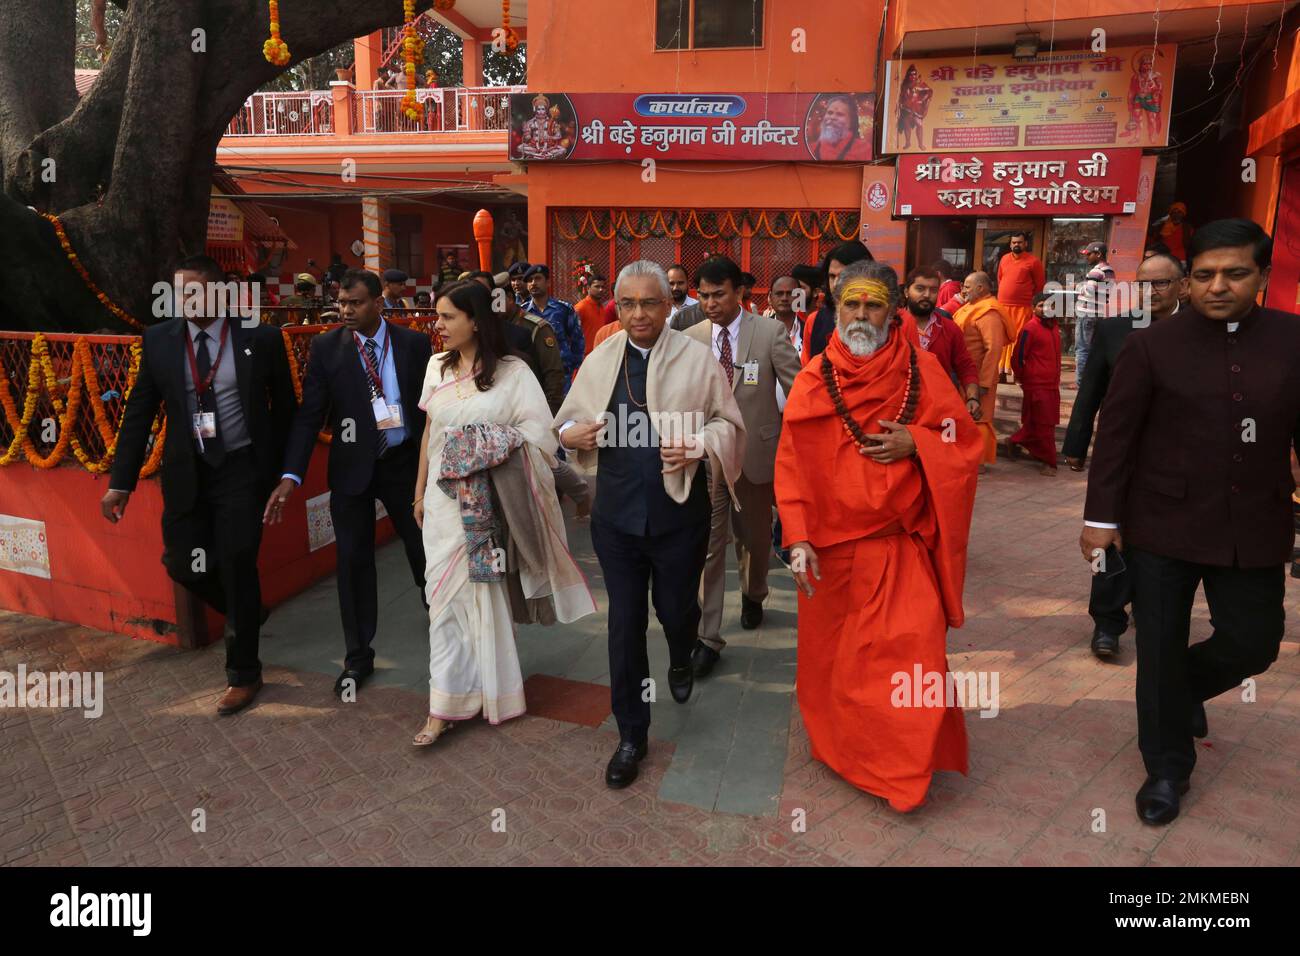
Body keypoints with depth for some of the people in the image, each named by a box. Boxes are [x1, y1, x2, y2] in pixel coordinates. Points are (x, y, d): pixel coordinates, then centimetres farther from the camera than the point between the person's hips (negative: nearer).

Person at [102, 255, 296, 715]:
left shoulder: (261, 338, -7)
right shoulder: (159, 340, 0)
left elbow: (285, 406, 1)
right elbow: (139, 413, 3)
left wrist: (279, 469, 0)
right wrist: (121, 481, 0)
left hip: (242, 470, -3)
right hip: (186, 472, 4)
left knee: (236, 566, -1)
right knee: (182, 565, 7)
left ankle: (243, 674, 18)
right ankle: (247, 613, 39)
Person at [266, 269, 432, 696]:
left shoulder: (415, 343, -3)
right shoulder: (326, 347, -4)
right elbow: (309, 415, -7)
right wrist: (290, 477, -16)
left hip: (405, 464, 0)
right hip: (352, 467, 0)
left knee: (426, 552, 11)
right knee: (353, 561, 8)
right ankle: (358, 656, 23)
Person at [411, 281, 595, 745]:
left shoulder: (512, 371, -7)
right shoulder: (437, 368, 6)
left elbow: (539, 434, -8)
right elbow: (428, 434, 12)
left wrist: (495, 444, -20)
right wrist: (419, 493, 14)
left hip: (491, 502, -3)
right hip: (446, 497, 4)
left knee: (486, 591, 7)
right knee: (446, 594, 4)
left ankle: (491, 692, 27)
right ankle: (444, 706, 13)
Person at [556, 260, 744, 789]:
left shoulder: (697, 357, -5)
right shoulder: (599, 360, 3)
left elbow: (729, 423, 0)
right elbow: (569, 418, 13)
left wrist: (698, 444, -20)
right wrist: (568, 432, -10)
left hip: (679, 512, -2)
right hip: (616, 513, 2)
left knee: (676, 608, 15)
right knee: (624, 621, 6)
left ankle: (681, 663, 54)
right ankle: (631, 735, 22)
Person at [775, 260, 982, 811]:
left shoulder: (921, 371, 0)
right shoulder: (814, 380, -1)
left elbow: (965, 445, 4)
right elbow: (791, 465, -1)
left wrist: (915, 445, -15)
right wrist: (797, 537, -9)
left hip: (900, 546, 0)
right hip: (830, 548, 1)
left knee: (912, 654, -5)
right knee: (830, 658, 13)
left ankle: (906, 768, 18)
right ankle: (835, 744, 40)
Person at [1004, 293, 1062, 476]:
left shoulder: (1054, 327, 12)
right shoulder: (1030, 329, -11)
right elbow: (1017, 358, -10)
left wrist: (1056, 379, 19)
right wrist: (1023, 379, 1)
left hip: (1052, 385, 8)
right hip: (1037, 386, -7)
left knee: (1036, 424, 14)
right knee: (1043, 426, -2)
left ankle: (1015, 441, 35)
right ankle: (1049, 462, 7)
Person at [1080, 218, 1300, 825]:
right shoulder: (1152, 346, -6)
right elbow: (1115, 435, -5)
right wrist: (1101, 517, -6)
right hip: (1163, 525, -2)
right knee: (1161, 650, 7)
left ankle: (1185, 688, 43)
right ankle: (1167, 768, 26)